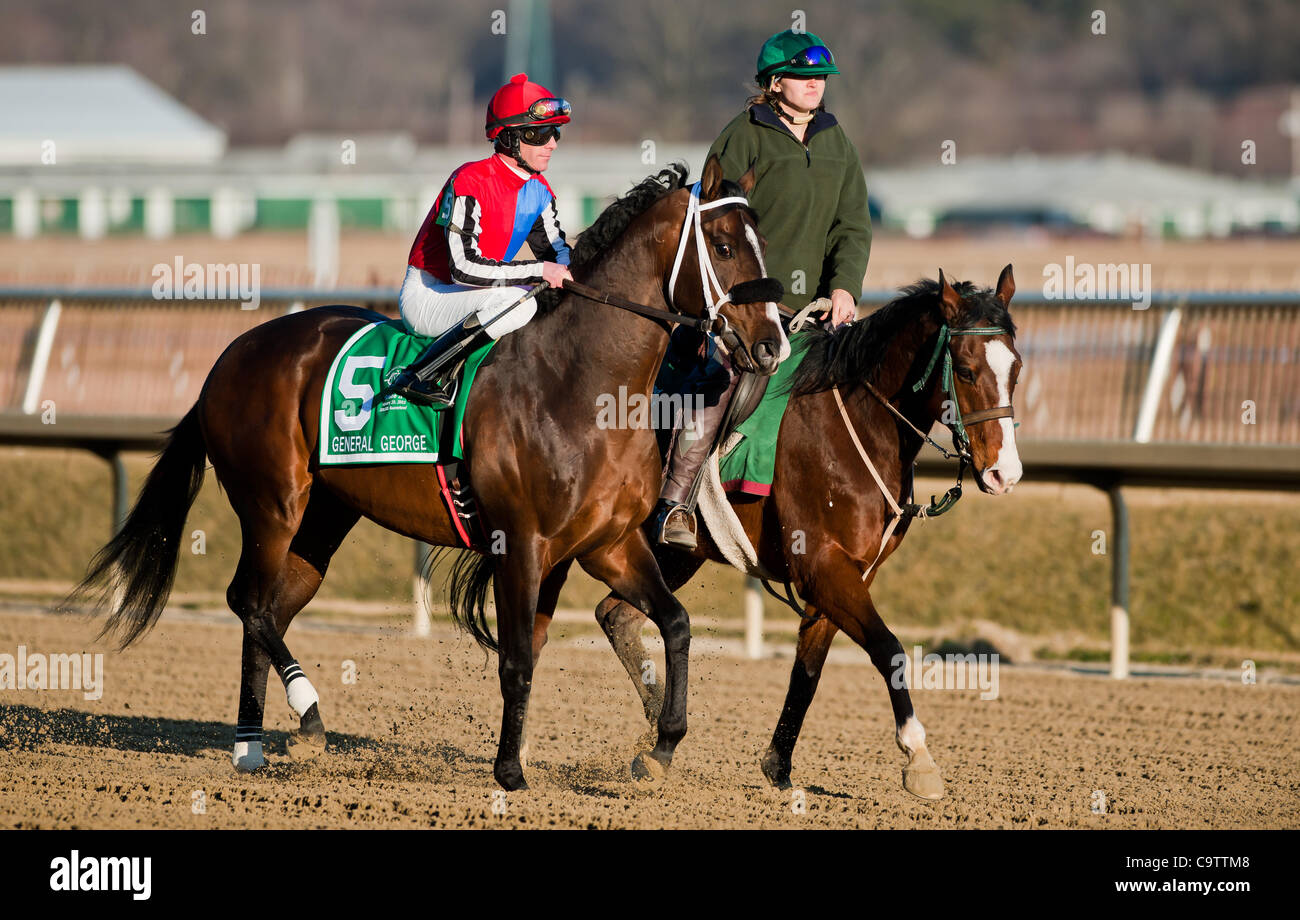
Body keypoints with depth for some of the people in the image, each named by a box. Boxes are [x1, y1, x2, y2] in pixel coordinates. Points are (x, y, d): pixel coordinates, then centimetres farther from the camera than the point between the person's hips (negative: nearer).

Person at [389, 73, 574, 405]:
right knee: (517, 301, -33)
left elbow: (555, 249, 15)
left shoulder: (538, 191, 3)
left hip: (468, 295, 9)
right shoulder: (469, 182, -22)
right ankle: (417, 375, -30)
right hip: (425, 297, -9)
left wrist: (569, 270, -11)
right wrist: (538, 271, -30)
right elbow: (464, 266, -29)